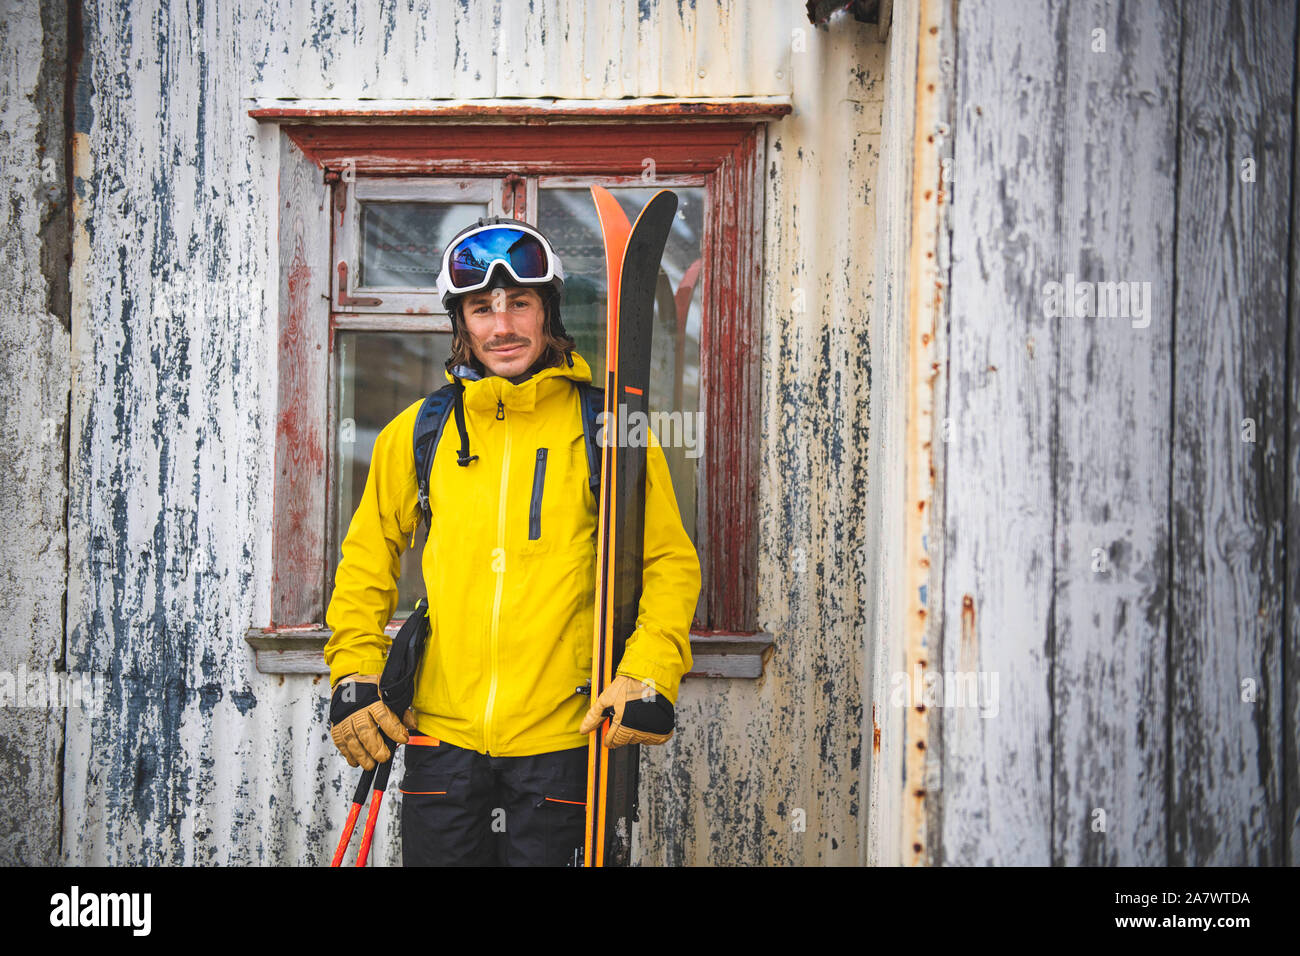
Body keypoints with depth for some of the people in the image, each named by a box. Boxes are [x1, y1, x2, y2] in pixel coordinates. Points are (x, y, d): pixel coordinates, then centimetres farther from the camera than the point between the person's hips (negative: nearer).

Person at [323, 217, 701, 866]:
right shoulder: (416, 432, 6)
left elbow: (669, 561, 2)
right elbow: (367, 558, 16)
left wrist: (649, 676, -11)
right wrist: (353, 671, 6)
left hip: (559, 738, -2)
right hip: (442, 733, 2)